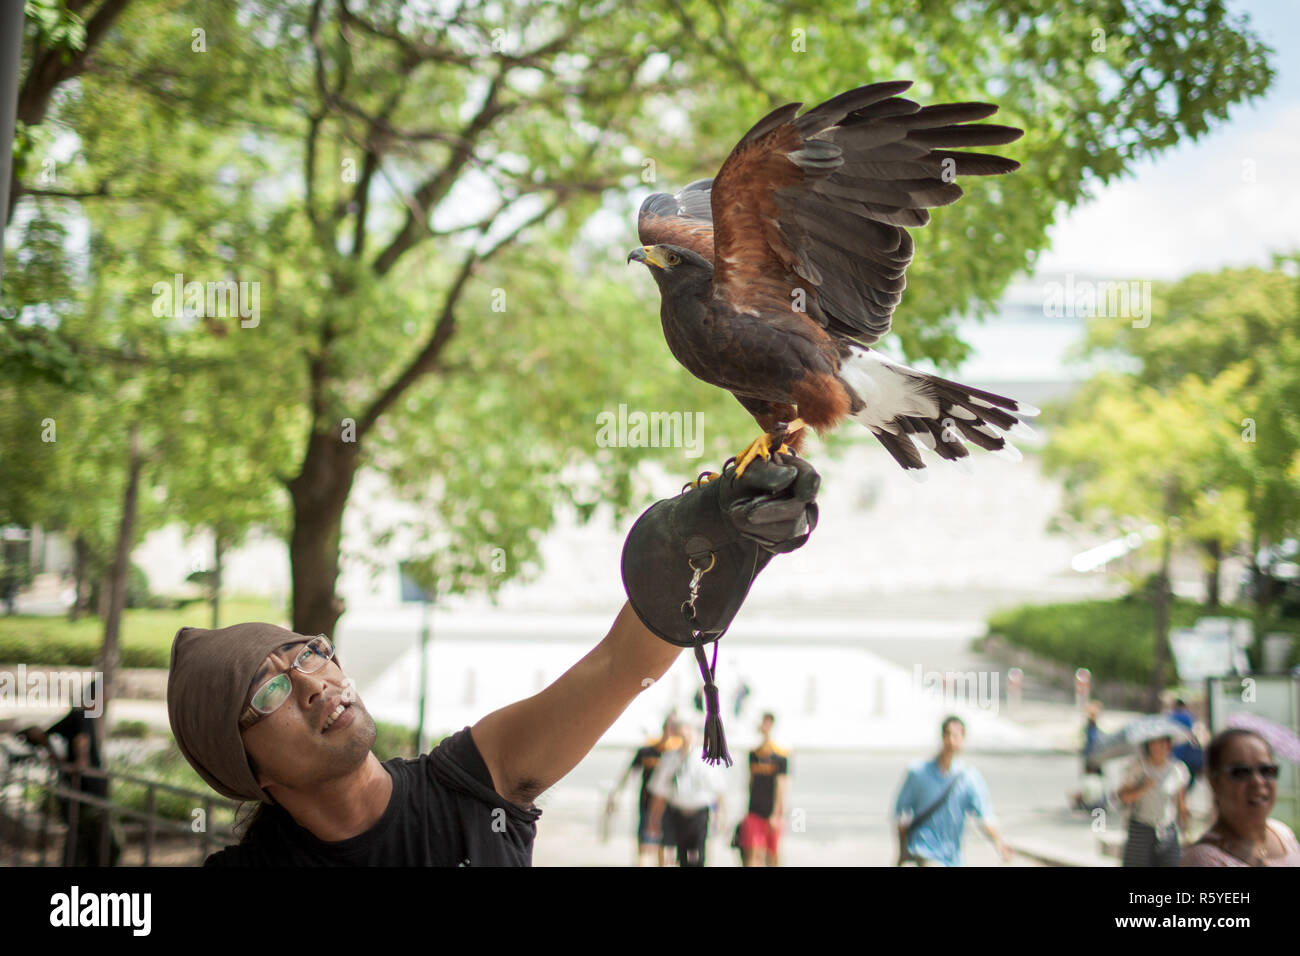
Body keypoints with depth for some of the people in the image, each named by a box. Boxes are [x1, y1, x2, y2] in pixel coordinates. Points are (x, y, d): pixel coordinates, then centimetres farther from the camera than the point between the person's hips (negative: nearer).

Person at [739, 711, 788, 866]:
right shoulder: (753, 753, 5)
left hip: (772, 814, -2)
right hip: (754, 813, 3)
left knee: (772, 856, 8)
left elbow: (781, 787, -11)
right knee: (753, 853, -10)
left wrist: (776, 815, -17)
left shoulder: (780, 756, -8)